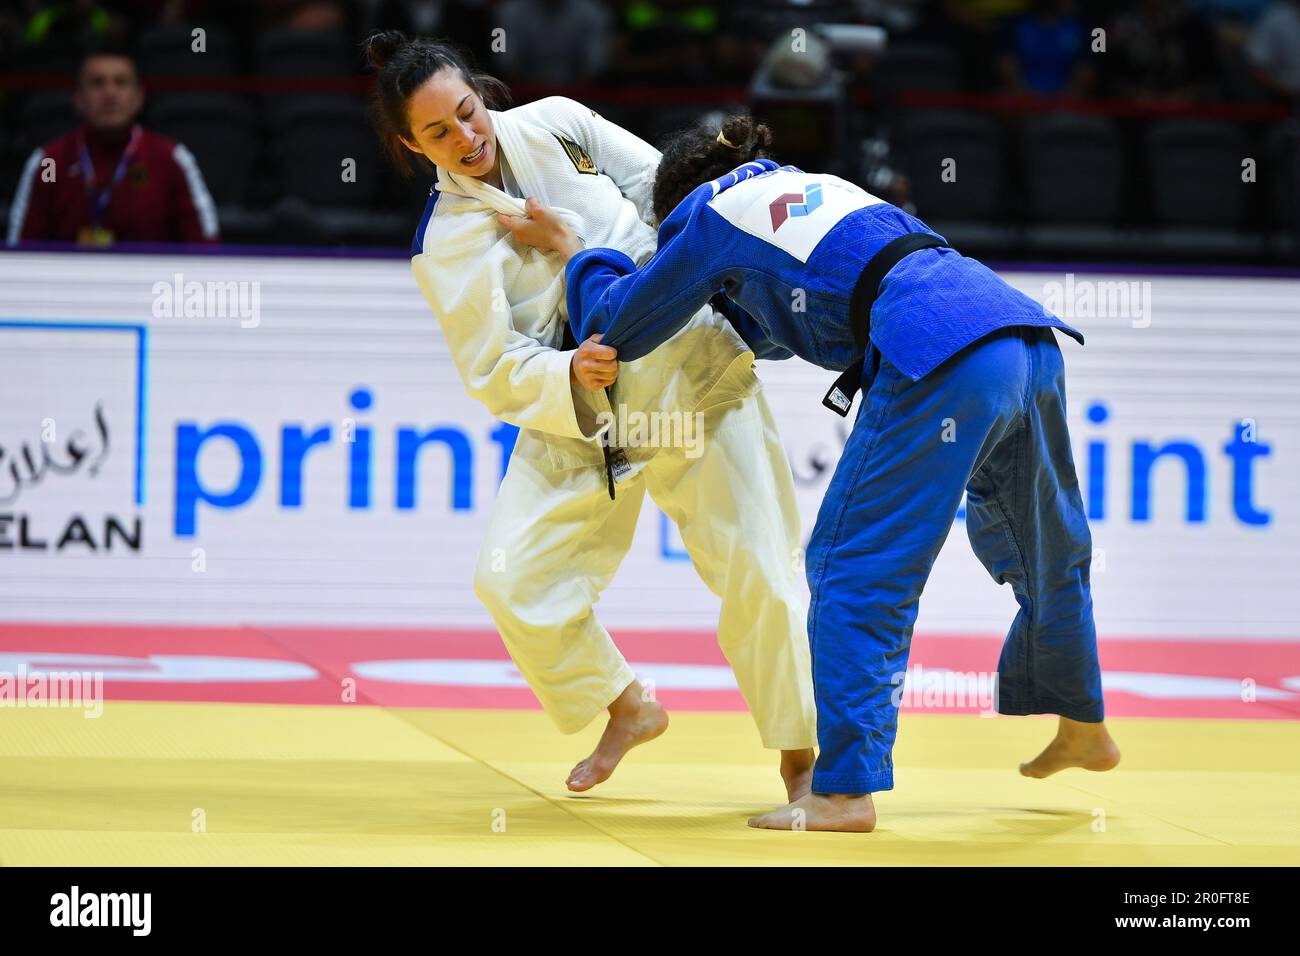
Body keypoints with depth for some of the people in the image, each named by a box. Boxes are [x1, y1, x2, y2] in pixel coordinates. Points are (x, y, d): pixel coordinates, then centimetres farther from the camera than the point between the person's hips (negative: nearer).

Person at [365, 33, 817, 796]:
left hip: (695, 369, -1)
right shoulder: (446, 246, -6)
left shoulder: (553, 126, -3)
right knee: (515, 581, -7)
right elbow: (498, 374, -11)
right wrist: (570, 376, -31)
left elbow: (664, 185, 4)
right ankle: (628, 710, 19)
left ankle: (801, 754, 11)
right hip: (582, 417, 1)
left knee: (758, 573, -6)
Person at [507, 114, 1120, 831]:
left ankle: (845, 791, -7)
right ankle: (1083, 731, 44)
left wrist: (572, 250, 37)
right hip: (1025, 333, 8)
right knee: (1043, 549, 27)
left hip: (942, 362, -8)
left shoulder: (709, 214, 13)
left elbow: (619, 327, 23)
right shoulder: (816, 187, 34)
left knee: (855, 566, -2)